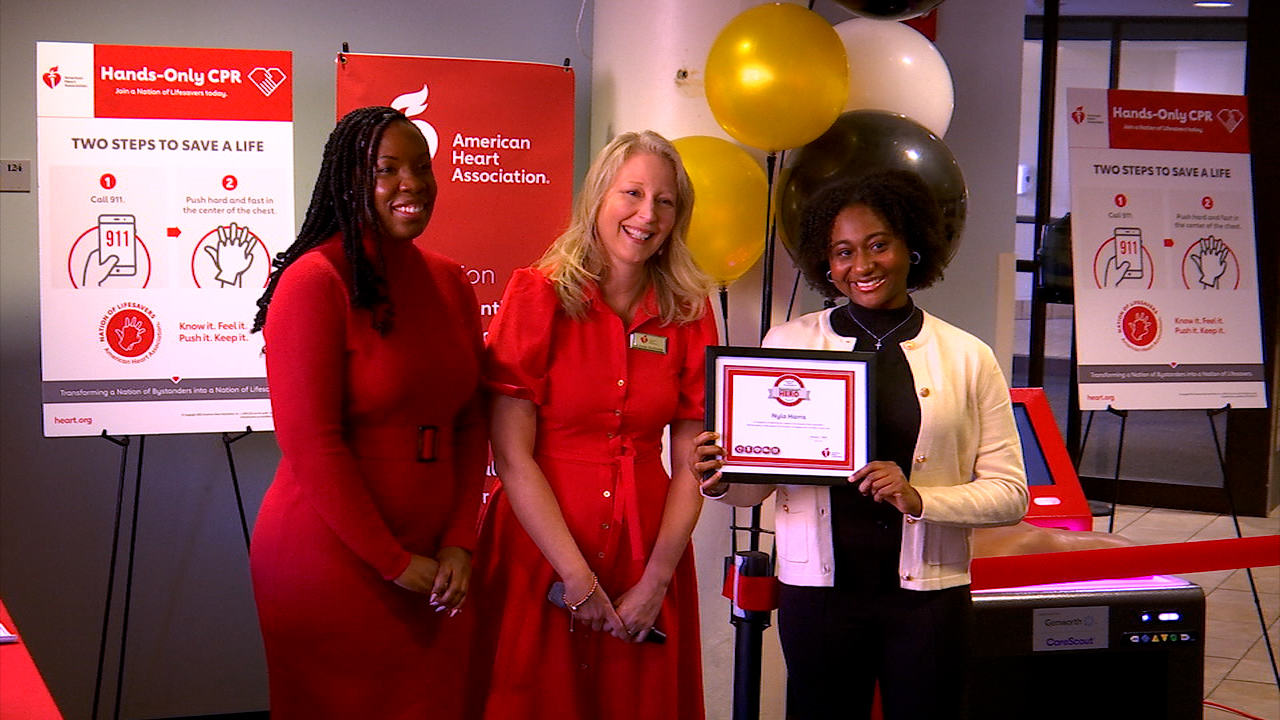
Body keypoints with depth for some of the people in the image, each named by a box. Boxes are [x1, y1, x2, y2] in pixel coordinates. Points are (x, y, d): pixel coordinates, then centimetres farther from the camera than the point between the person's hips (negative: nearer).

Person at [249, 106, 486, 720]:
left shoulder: (449, 283, 7)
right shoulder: (314, 280, -13)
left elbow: (469, 424, 9)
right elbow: (310, 442, -17)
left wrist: (459, 543, -1)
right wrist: (395, 563, -13)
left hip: (432, 562, 6)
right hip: (331, 560, -6)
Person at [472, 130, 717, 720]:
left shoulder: (689, 313, 2)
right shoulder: (537, 294, -7)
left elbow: (691, 464, 0)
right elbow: (512, 455, -11)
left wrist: (655, 583, -9)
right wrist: (578, 577, -13)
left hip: (647, 554, 3)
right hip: (540, 550, -3)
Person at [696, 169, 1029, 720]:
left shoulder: (967, 357, 4)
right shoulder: (789, 343, 5)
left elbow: (1010, 493, 1)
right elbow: (760, 478, 6)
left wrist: (920, 499, -15)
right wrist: (723, 482, -16)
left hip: (927, 592, 0)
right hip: (818, 588, 0)